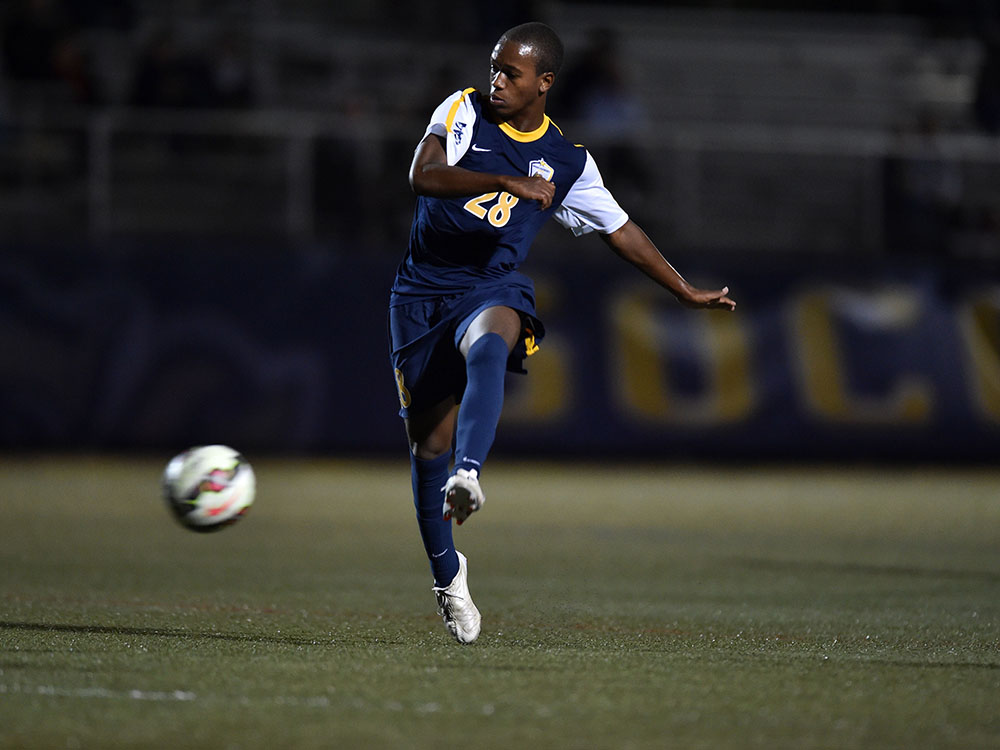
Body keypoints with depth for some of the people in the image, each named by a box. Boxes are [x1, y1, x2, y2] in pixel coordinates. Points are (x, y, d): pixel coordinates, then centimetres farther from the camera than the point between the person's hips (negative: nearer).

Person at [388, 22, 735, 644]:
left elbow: (622, 231, 19)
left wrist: (690, 294, 21)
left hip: (494, 289, -1)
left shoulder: (568, 163, 7)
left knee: (488, 346, -38)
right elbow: (423, 174, -16)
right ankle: (447, 572, 19)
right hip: (423, 289, 1)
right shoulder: (464, 111, 2)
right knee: (429, 440, 0)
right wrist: (507, 182, -27)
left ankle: (467, 477, -57)